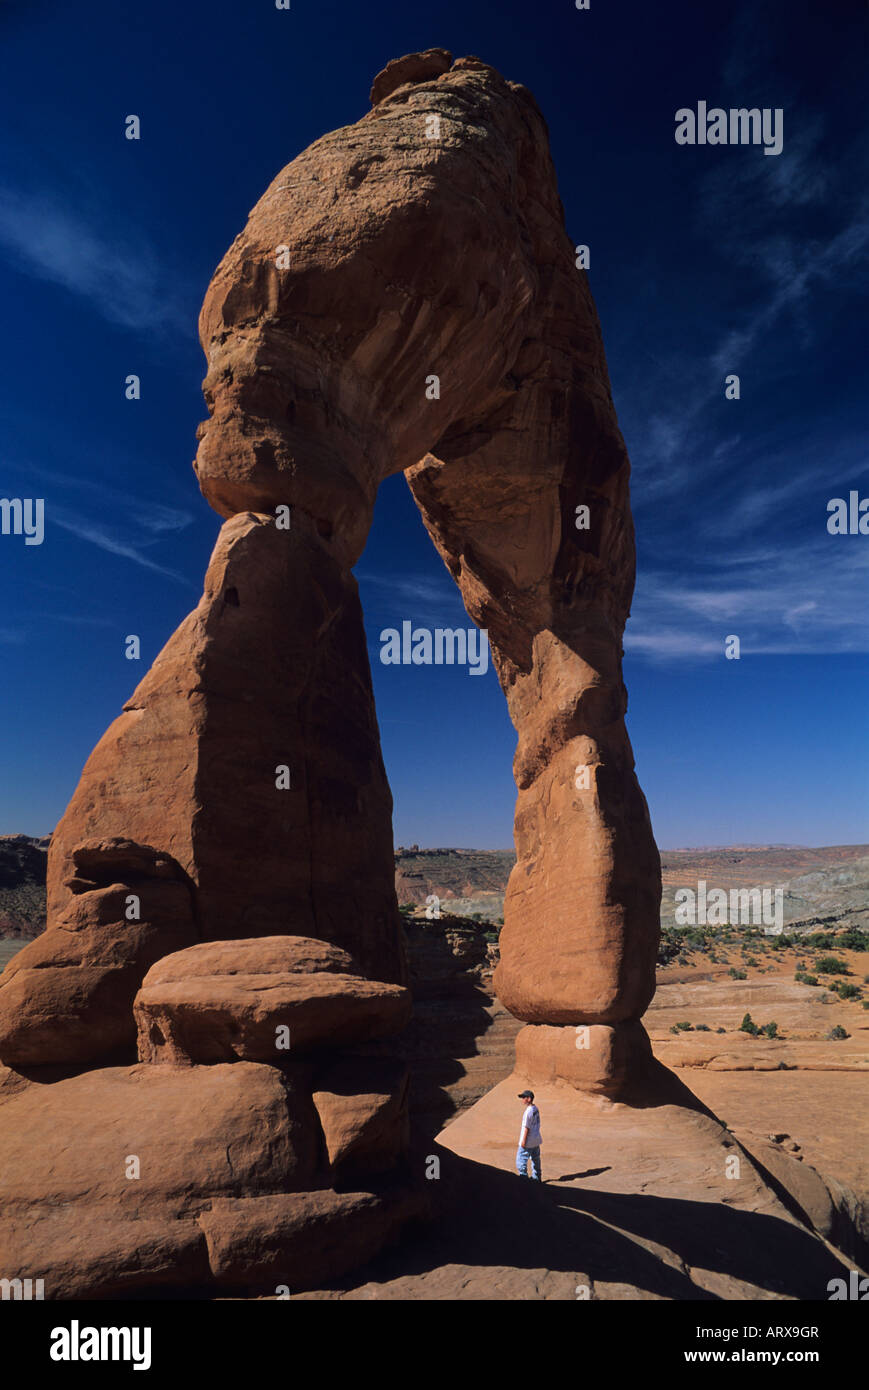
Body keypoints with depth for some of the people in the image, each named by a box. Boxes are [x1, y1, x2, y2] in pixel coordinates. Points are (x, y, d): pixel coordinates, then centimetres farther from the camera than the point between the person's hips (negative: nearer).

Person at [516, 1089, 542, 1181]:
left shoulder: (528, 1111, -23)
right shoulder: (536, 1109, 4)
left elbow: (527, 1127, -21)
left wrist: (523, 1140, -16)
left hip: (528, 1142, -9)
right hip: (536, 1140, 9)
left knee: (521, 1159, 0)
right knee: (535, 1159, 20)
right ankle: (537, 1178, 31)